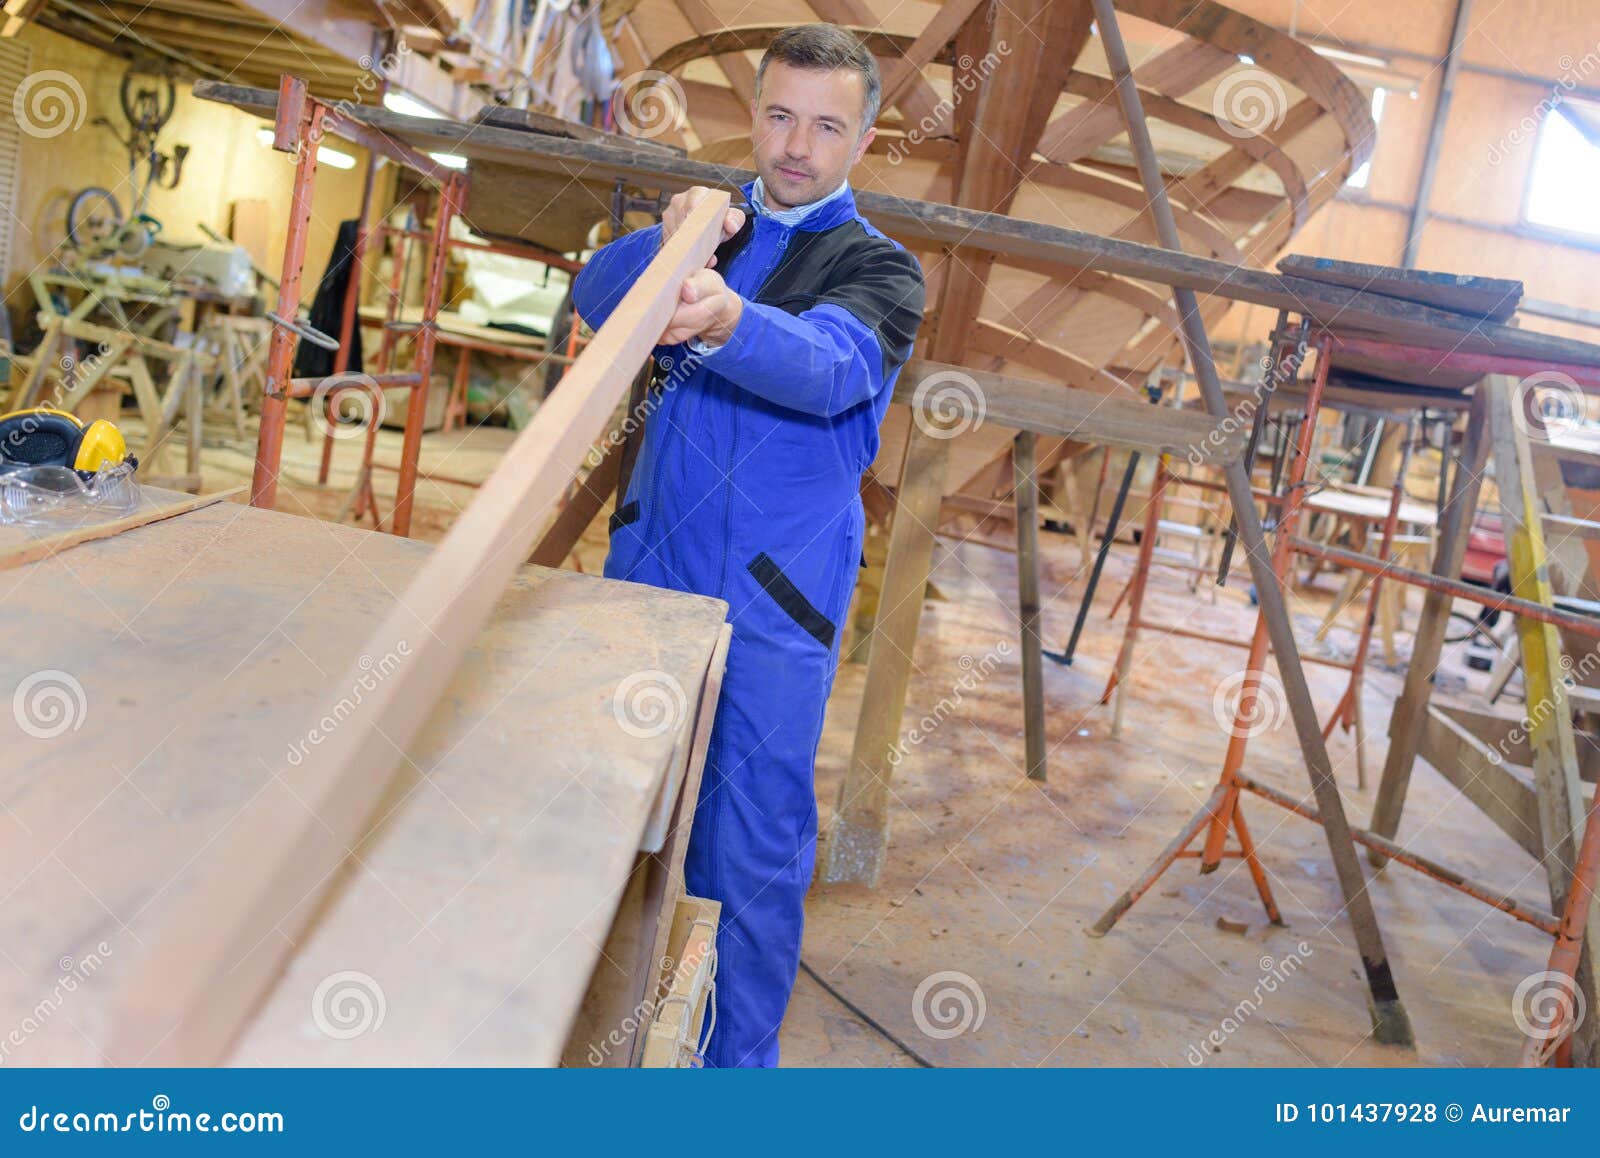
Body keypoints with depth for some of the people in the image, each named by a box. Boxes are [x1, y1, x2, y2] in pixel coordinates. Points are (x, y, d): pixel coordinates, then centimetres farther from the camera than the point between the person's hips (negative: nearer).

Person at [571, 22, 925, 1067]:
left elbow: (831, 366, -25)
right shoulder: (713, 228, 12)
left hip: (774, 600, -4)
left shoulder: (879, 267, -2)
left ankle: (737, 1053, 18)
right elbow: (594, 298, -3)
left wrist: (730, 323, -46)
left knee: (754, 843, 0)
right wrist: (665, 246, -24)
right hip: (647, 564, 5)